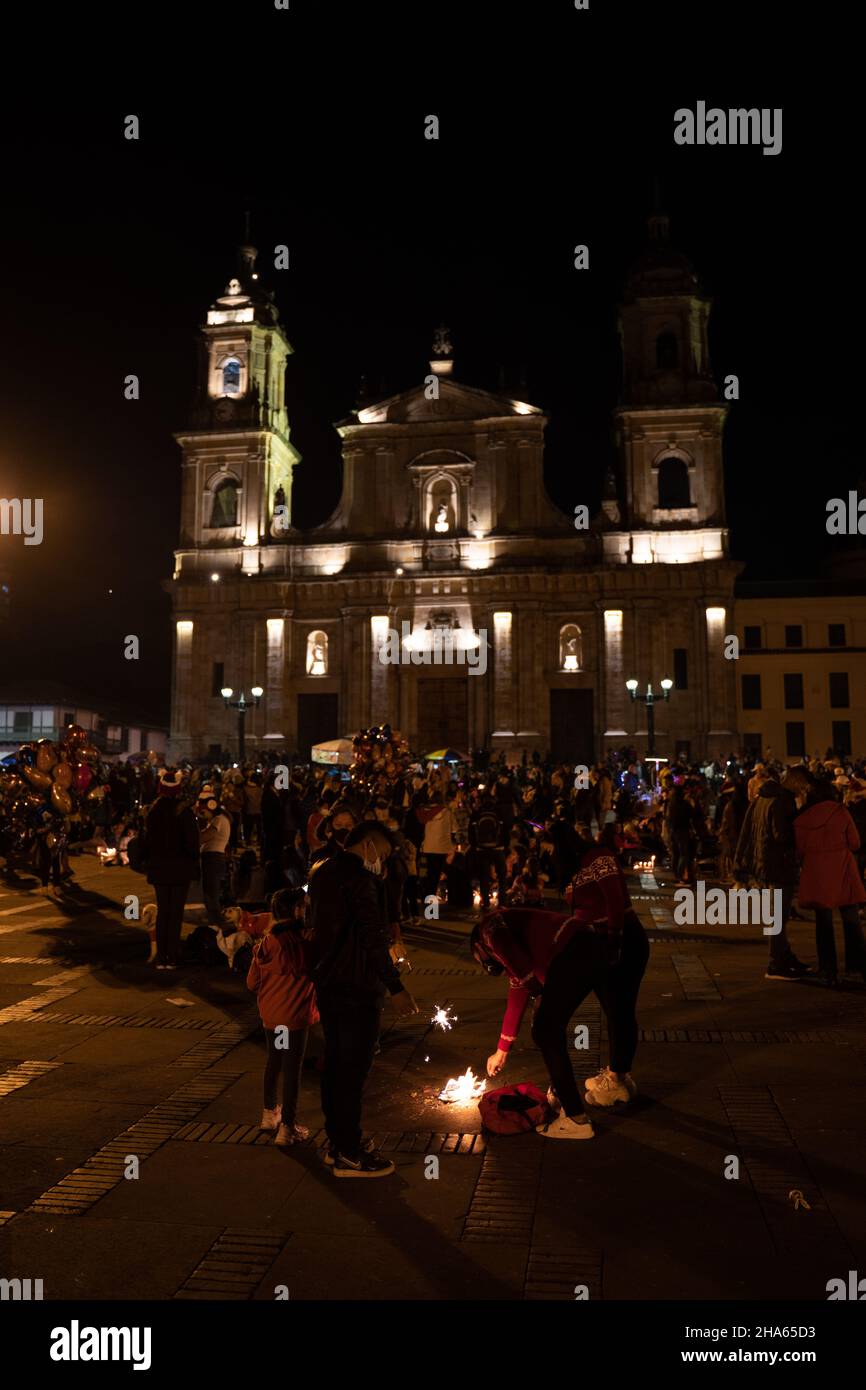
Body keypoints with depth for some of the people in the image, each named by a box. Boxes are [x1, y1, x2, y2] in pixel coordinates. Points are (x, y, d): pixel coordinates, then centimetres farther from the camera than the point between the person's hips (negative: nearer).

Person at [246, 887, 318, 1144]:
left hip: (270, 1014, 5)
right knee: (292, 1069, 4)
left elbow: (252, 983, 4)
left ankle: (270, 1113, 39)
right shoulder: (307, 940, -17)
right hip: (295, 1015, -5)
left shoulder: (265, 942, -4)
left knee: (273, 1062, 22)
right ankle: (287, 1127, 9)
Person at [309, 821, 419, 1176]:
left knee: (334, 1064, 17)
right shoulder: (356, 876, -18)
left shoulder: (323, 872, 12)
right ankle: (349, 1154, 9)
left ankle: (337, 1142, 29)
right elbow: (373, 936, -22)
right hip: (356, 989, -10)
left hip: (327, 985, 10)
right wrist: (395, 987, -19)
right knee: (353, 1070, 0)